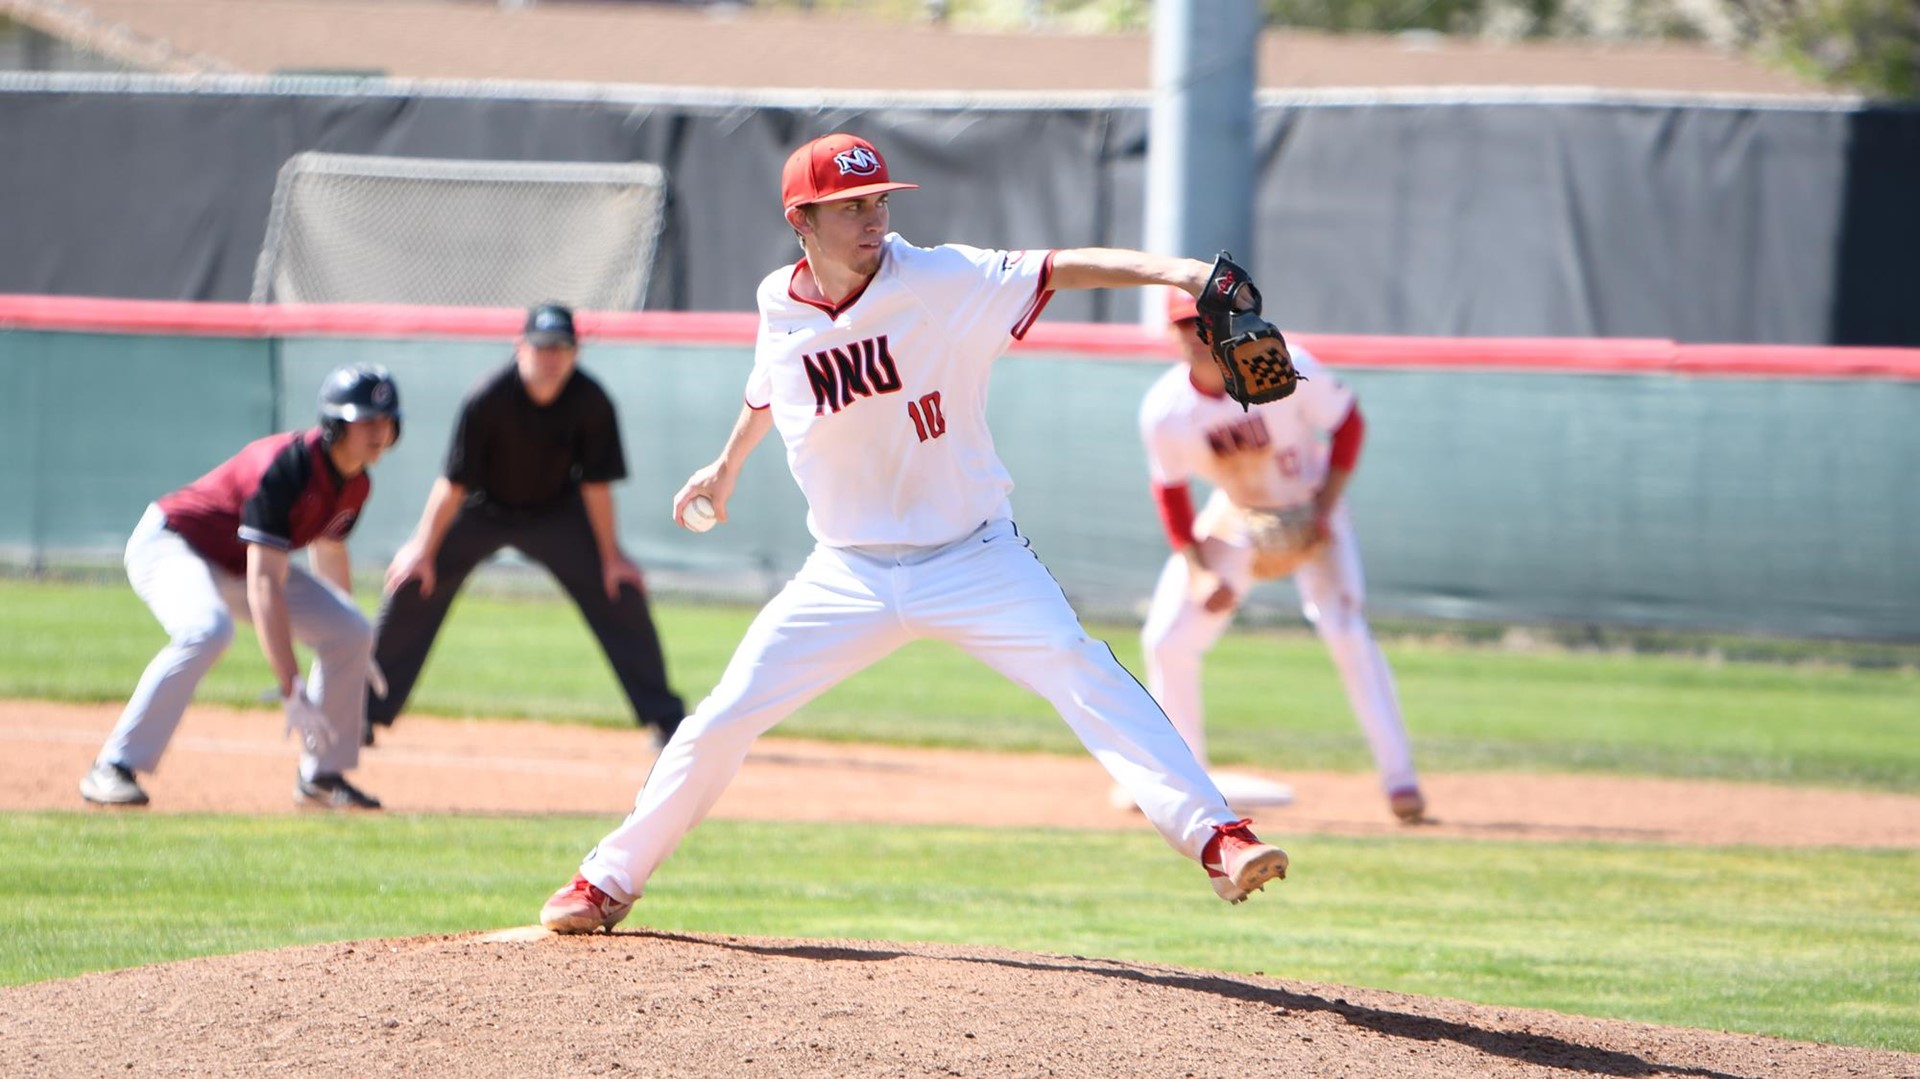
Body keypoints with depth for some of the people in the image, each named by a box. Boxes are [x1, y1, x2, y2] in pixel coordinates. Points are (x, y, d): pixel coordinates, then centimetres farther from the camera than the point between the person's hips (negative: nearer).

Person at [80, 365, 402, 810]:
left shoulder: (355, 484, -7)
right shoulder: (288, 468, -33)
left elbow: (329, 552, 15)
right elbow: (264, 585, -38)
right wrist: (292, 690, -42)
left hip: (239, 563, 9)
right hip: (170, 545, -9)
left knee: (351, 633, 1)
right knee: (206, 630, -37)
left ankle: (323, 775, 14)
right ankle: (114, 768, -33)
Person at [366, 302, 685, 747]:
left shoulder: (590, 402, -23)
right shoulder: (489, 398, -29)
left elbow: (595, 484, -13)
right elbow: (454, 482, -24)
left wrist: (611, 557, -10)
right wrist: (423, 549, -22)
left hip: (556, 511, 2)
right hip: (482, 510, -1)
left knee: (621, 593, -8)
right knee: (413, 584, -13)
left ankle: (666, 721, 2)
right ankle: (364, 713, -2)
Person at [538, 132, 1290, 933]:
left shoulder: (942, 282, -15)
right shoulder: (781, 307, -4)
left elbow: (1064, 268, -26)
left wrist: (1168, 270, -41)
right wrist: (729, 465, 35)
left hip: (972, 559, -3)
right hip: (849, 572, 3)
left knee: (1085, 678, -24)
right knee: (723, 720, 3)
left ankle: (1217, 840, -28)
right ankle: (607, 883, 19)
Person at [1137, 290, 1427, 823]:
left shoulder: (1285, 369, -28)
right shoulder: (1164, 409, -20)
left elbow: (1348, 423, -13)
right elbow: (1170, 491, -5)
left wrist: (1325, 509, -21)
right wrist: (1198, 573, -12)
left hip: (1309, 512, -3)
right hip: (1234, 516, 3)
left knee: (1345, 629, -21)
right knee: (1166, 639, -1)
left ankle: (1398, 776, -16)